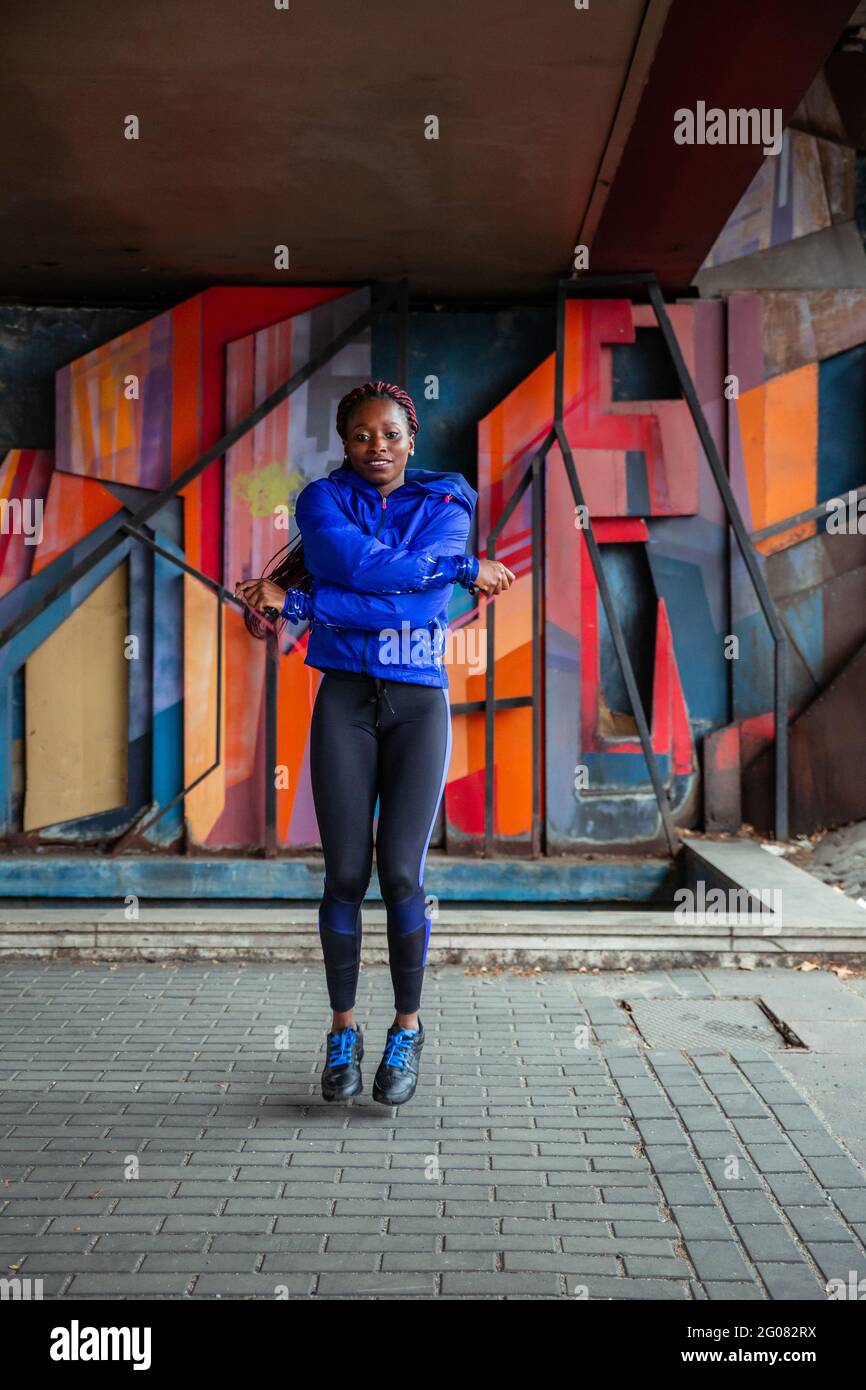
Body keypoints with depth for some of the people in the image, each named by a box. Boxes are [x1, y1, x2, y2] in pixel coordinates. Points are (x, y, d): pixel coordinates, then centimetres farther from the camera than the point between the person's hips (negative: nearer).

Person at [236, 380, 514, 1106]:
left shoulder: (446, 506, 1)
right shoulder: (323, 499, 2)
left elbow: (421, 603, -15)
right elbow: (352, 564, -19)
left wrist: (294, 602, -17)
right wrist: (465, 568, -14)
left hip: (420, 704, 0)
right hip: (345, 700, 1)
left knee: (401, 874, -8)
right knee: (345, 874, -3)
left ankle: (407, 1032, 10)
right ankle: (343, 1032, 14)